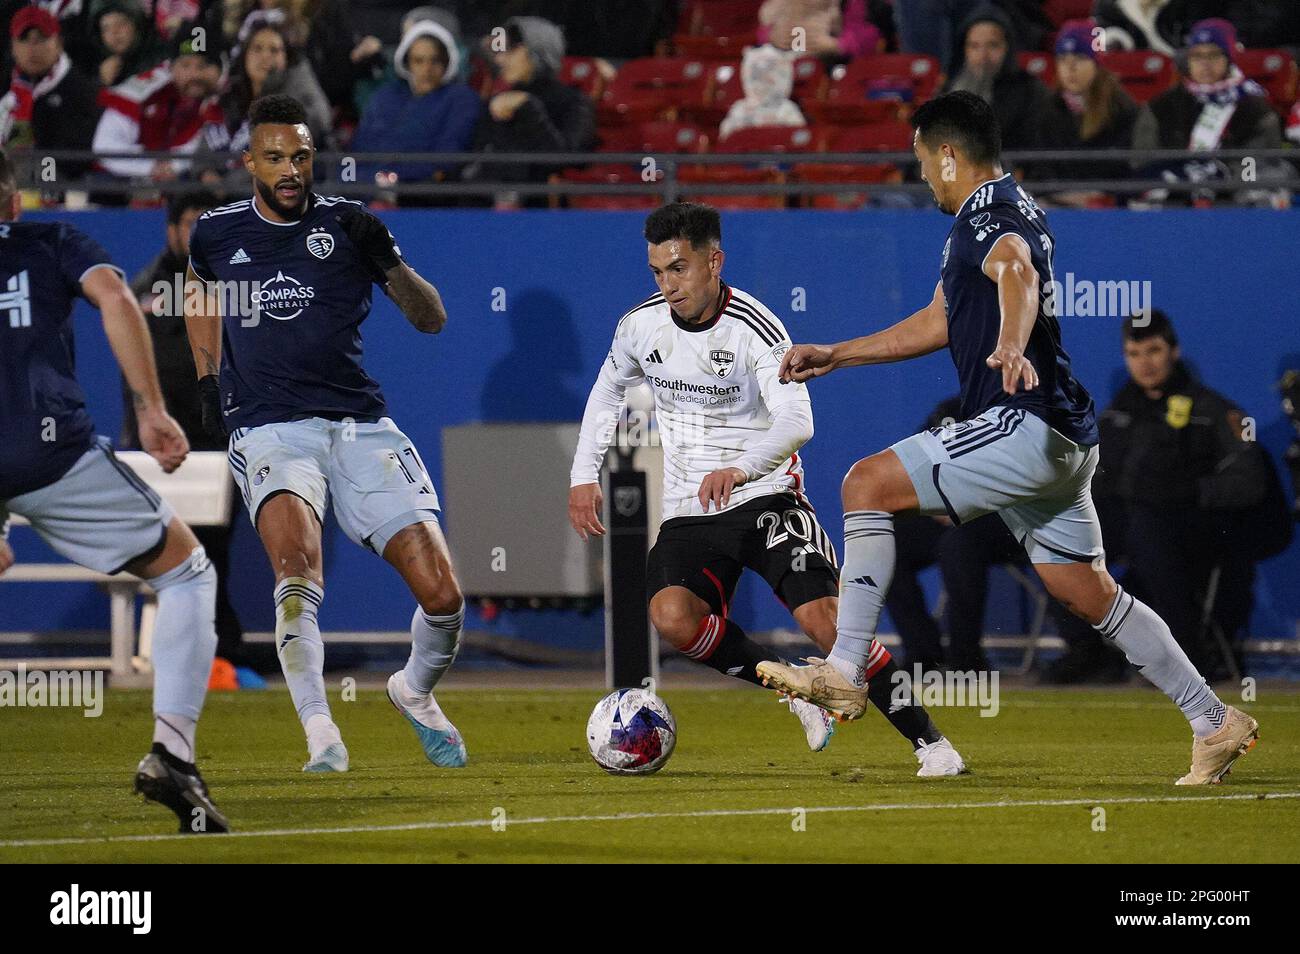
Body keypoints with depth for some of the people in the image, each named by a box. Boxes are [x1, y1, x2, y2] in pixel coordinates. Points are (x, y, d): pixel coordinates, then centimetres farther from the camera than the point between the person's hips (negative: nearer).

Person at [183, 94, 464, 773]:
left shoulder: (346, 224, 4)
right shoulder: (217, 233, 7)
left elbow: (431, 319, 4)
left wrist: (385, 261, -14)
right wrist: (208, 381, 22)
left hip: (359, 424, 1)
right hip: (269, 430, -1)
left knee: (442, 595, -8)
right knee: (296, 557, -33)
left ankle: (416, 691, 25)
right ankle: (320, 736, -34)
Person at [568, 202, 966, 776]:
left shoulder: (753, 328, -15)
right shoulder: (641, 325, 1)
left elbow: (796, 421, -27)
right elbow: (607, 391, 21)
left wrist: (741, 468, -43)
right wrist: (584, 476, 12)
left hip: (765, 497, -4)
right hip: (689, 513, 4)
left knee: (822, 616, -22)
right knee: (672, 616, -27)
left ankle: (927, 740, -8)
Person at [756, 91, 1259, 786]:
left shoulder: (987, 212, -9)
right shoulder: (1010, 209, 24)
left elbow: (1017, 271, -35)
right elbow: (939, 322, 34)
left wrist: (1011, 346, -55)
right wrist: (834, 356, 35)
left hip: (1026, 427, -11)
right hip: (1061, 441, 11)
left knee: (869, 484, -13)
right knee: (1090, 595, 15)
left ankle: (844, 672, -18)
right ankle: (1215, 724, 18)